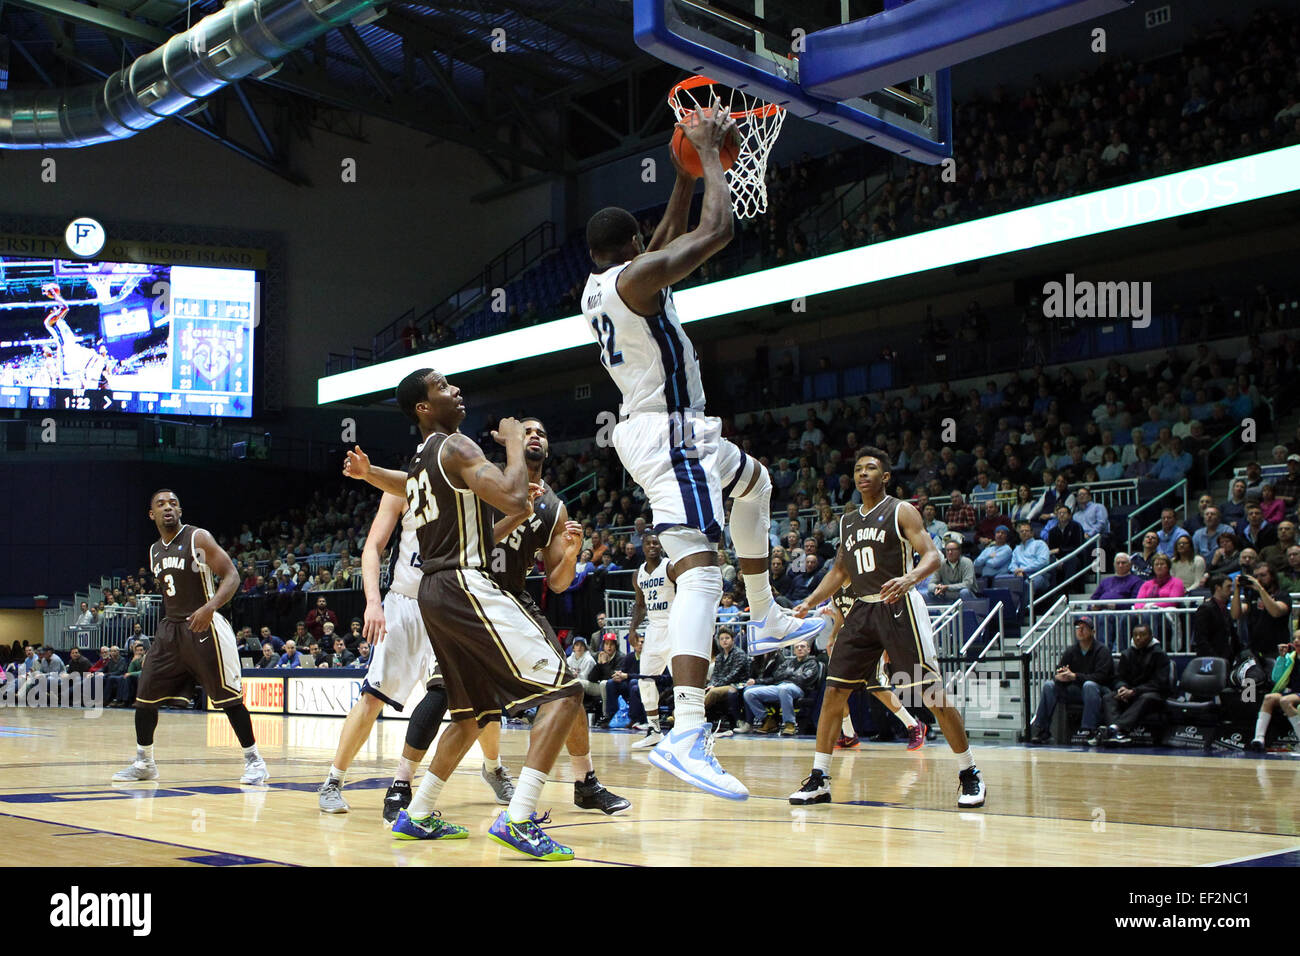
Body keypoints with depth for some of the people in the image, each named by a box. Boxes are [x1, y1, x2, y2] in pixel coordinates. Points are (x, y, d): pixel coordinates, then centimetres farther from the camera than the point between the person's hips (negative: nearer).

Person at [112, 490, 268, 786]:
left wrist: (211, 606, -27)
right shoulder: (154, 551, 14)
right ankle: (144, 763, 18)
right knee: (145, 695, 4)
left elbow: (231, 575, -11)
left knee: (228, 697, -7)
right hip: (170, 628, 7)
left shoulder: (198, 538, -7)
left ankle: (254, 760, 1)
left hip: (203, 626, -7)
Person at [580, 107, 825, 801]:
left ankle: (766, 619, 38)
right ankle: (686, 735, -37)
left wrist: (684, 177, 25)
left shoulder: (597, 287, 14)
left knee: (754, 483, 34)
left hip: (650, 427, 10)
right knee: (701, 568, -23)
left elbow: (672, 241, 29)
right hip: (670, 432, -10)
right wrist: (708, 154, -6)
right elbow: (717, 230, -19)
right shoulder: (637, 277, -14)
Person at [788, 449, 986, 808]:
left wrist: (909, 578, -31)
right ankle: (819, 779, 6)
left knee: (934, 694, -6)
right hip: (862, 611, 6)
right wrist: (810, 602, 13)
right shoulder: (847, 521, 17)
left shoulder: (901, 511, -1)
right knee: (833, 692, -1)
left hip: (899, 608, -6)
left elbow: (932, 556, -11)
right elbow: (840, 571, 25)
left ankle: (969, 773, 6)